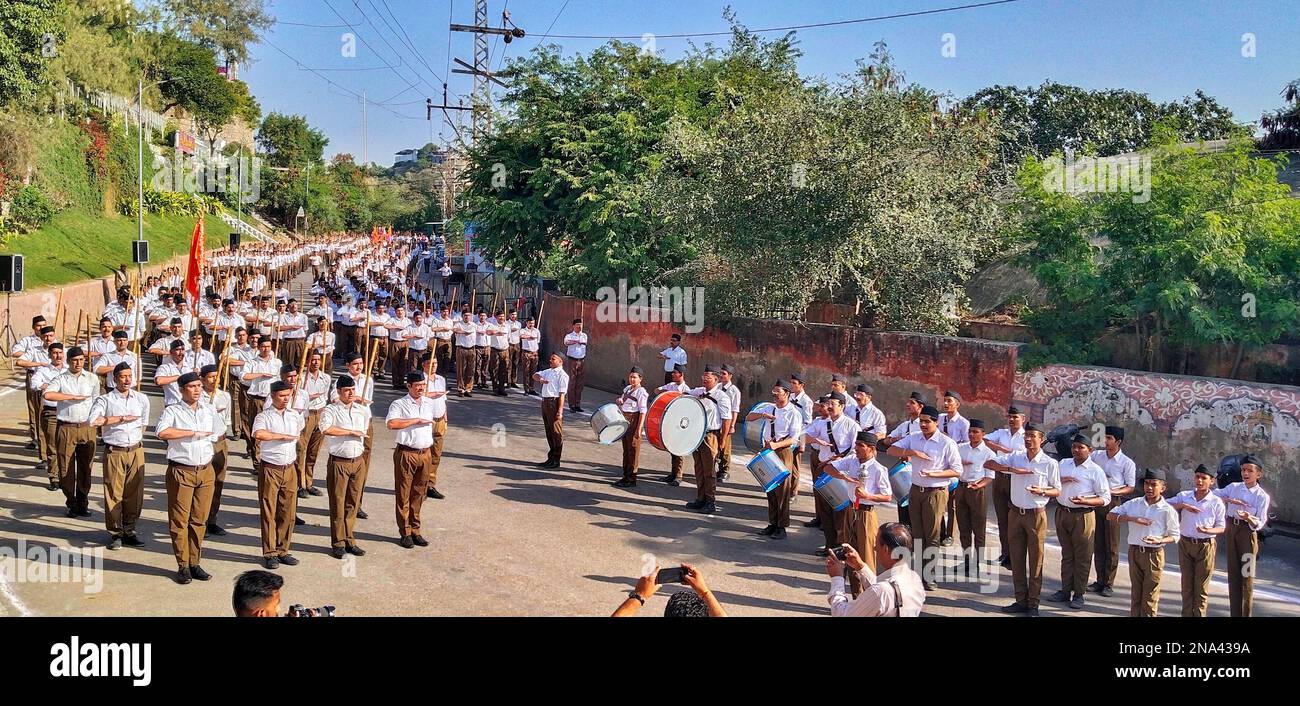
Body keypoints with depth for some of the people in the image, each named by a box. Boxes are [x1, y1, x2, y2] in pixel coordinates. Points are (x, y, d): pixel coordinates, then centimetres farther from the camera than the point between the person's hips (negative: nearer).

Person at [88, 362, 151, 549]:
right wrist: (122, 418, -18)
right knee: (113, 493, -1)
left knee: (134, 493, 5)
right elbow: (94, 420, -21)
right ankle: (115, 533, 10)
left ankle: (129, 531, 17)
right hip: (114, 452, -4)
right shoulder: (105, 400, -4)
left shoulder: (142, 399, 10)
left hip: (136, 451, 4)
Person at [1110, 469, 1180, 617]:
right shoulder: (1134, 504, 3)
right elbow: (1112, 514, 2)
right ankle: (1134, 615, 19)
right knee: (1135, 592, 12)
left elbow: (1174, 536, 0)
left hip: (1154, 554, -3)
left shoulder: (1168, 510, -6)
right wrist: (1133, 518, -12)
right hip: (1134, 551, 3)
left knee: (1150, 596, 3)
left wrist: (1160, 541, -20)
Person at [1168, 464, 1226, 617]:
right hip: (1185, 544, 2)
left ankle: (1199, 614, 12)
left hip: (1205, 546, -2)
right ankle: (1187, 614, 17)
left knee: (1201, 586, 4)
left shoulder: (1216, 502, -3)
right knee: (1186, 583, 10)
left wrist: (1209, 530, -21)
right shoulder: (1184, 496, 3)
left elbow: (1222, 527, -1)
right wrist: (1182, 505, -16)